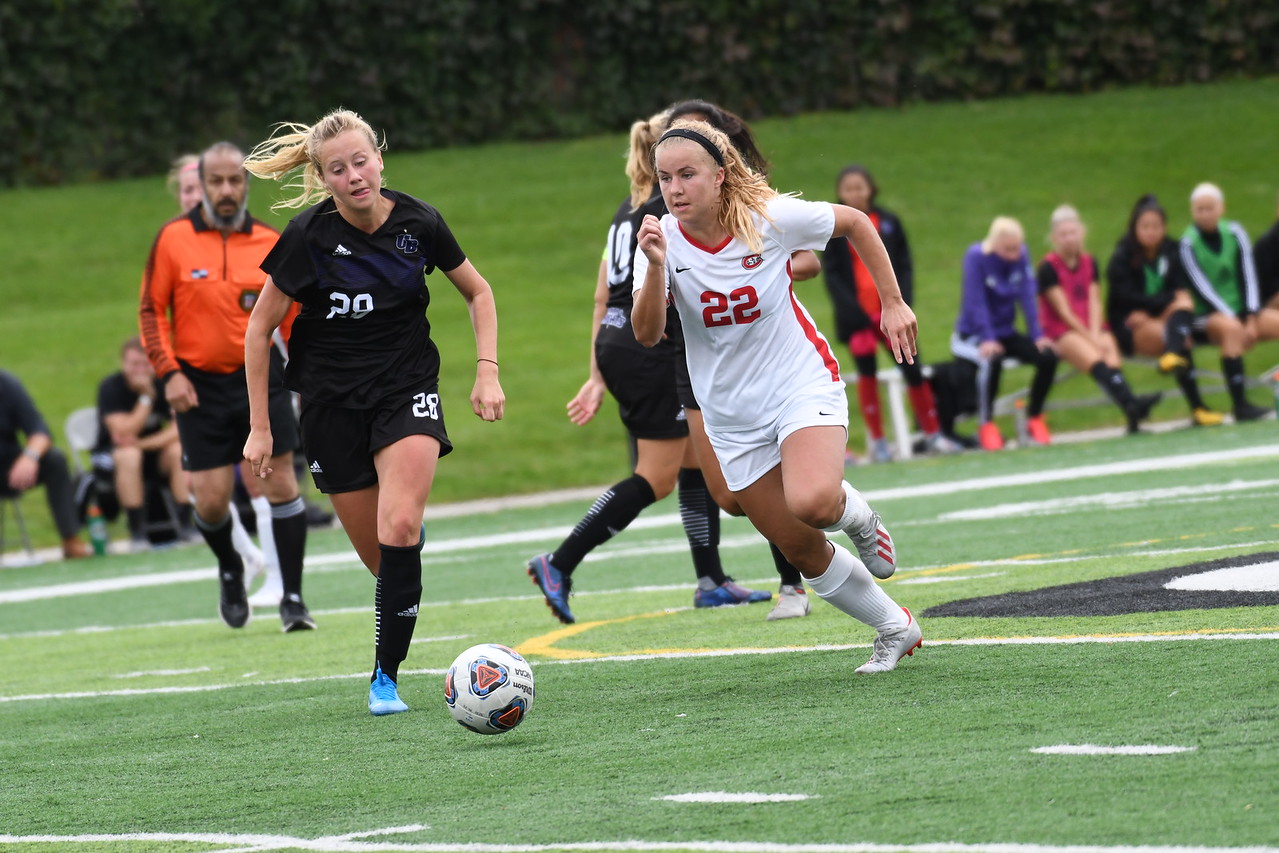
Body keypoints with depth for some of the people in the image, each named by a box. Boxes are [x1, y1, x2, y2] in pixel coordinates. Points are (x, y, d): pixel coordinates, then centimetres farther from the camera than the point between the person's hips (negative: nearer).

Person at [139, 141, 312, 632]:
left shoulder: (270, 243, 2)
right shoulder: (173, 240, -2)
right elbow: (151, 310, 2)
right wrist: (168, 372, -7)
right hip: (200, 386, -1)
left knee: (282, 485, -6)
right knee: (212, 501, -2)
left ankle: (292, 599, 2)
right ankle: (230, 569, 30)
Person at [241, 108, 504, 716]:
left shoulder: (418, 222, -8)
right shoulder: (308, 235, -13)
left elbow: (477, 292, 10)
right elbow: (259, 330, -4)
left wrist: (487, 371, -2)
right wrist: (261, 428, -5)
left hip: (408, 386, 0)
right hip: (333, 402, 0)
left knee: (398, 532, -22)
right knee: (381, 557, 3)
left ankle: (386, 676, -10)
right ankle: (414, 537, 41)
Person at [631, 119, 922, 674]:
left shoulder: (770, 218, -16)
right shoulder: (663, 240, -11)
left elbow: (855, 223, 1)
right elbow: (647, 334, -22)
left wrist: (892, 303, 2)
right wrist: (656, 267, -38)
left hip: (804, 385, -3)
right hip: (733, 416, 3)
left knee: (812, 504, -32)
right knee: (803, 552, 5)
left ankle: (853, 512, 4)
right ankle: (895, 629, 27)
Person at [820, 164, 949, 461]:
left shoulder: (889, 222, 6)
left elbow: (905, 266, 7)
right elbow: (832, 275, -1)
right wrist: (853, 311, -12)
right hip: (858, 314, -1)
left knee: (912, 370, -1)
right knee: (867, 375, 1)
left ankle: (932, 434, 8)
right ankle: (876, 440, 9)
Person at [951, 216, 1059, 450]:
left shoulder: (1021, 256, -5)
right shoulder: (976, 257, -18)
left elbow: (1027, 296, -7)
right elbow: (976, 302, -23)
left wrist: (1037, 335, -16)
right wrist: (986, 340, -31)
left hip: (1005, 334, 5)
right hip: (973, 336, -5)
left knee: (1048, 357, -16)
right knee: (991, 360, -37)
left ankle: (1034, 417, 3)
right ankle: (986, 424, -22)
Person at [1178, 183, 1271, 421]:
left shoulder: (1234, 233, 3)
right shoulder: (1188, 243, -8)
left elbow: (1249, 277, -1)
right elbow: (1202, 289, -13)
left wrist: (1251, 319, -14)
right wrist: (1237, 320, -20)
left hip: (1238, 313, 6)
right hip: (1204, 316, -6)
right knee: (1232, 328, -35)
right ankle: (1240, 405, -38)